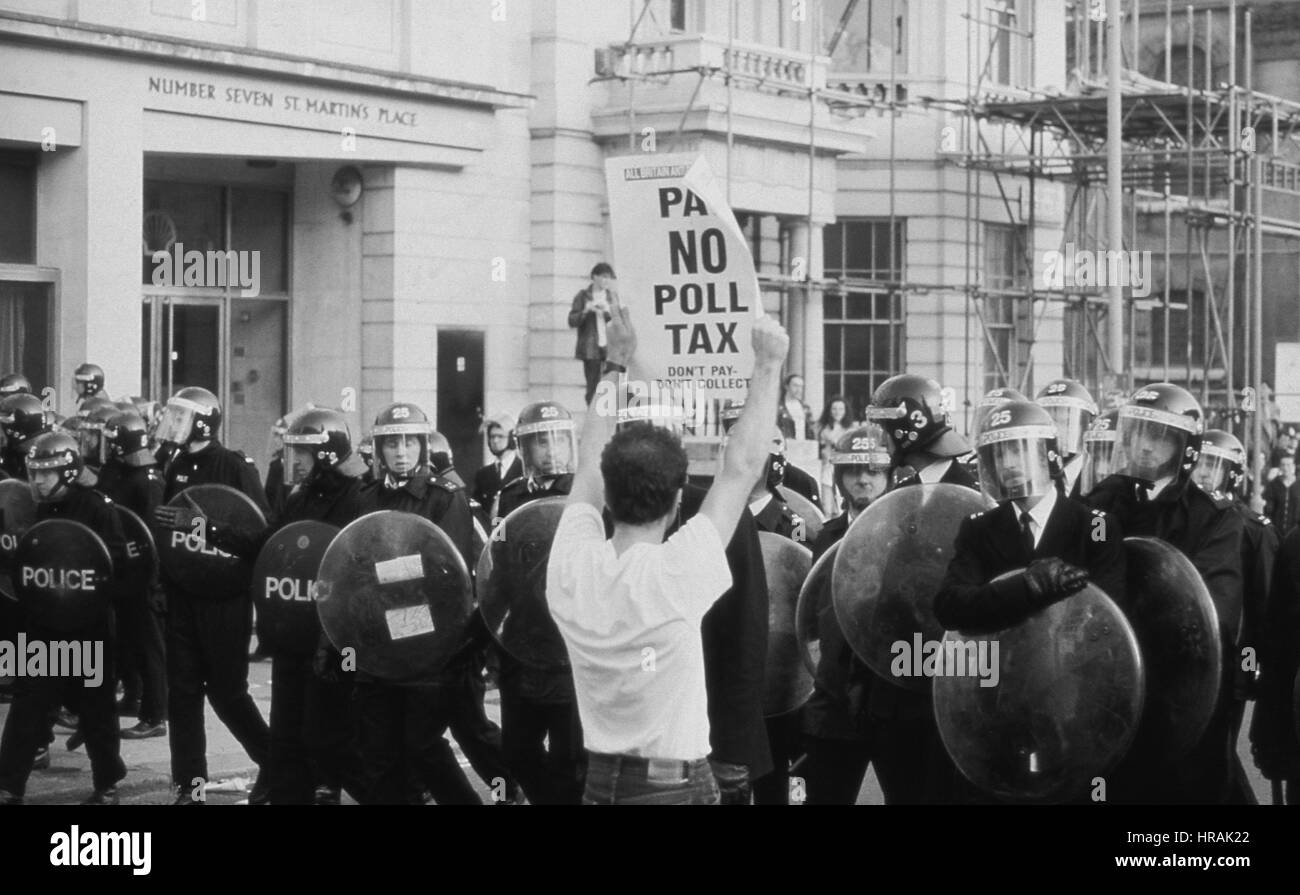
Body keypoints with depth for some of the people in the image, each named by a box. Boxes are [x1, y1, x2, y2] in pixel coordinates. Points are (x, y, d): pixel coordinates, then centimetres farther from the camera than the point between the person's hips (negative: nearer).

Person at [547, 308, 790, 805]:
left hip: (599, 783, 5)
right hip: (676, 787, -5)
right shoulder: (675, 574, -20)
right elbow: (742, 467, -12)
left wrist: (616, 368, 17)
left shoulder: (570, 569, -8)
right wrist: (768, 365, -2)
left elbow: (591, 465, 8)